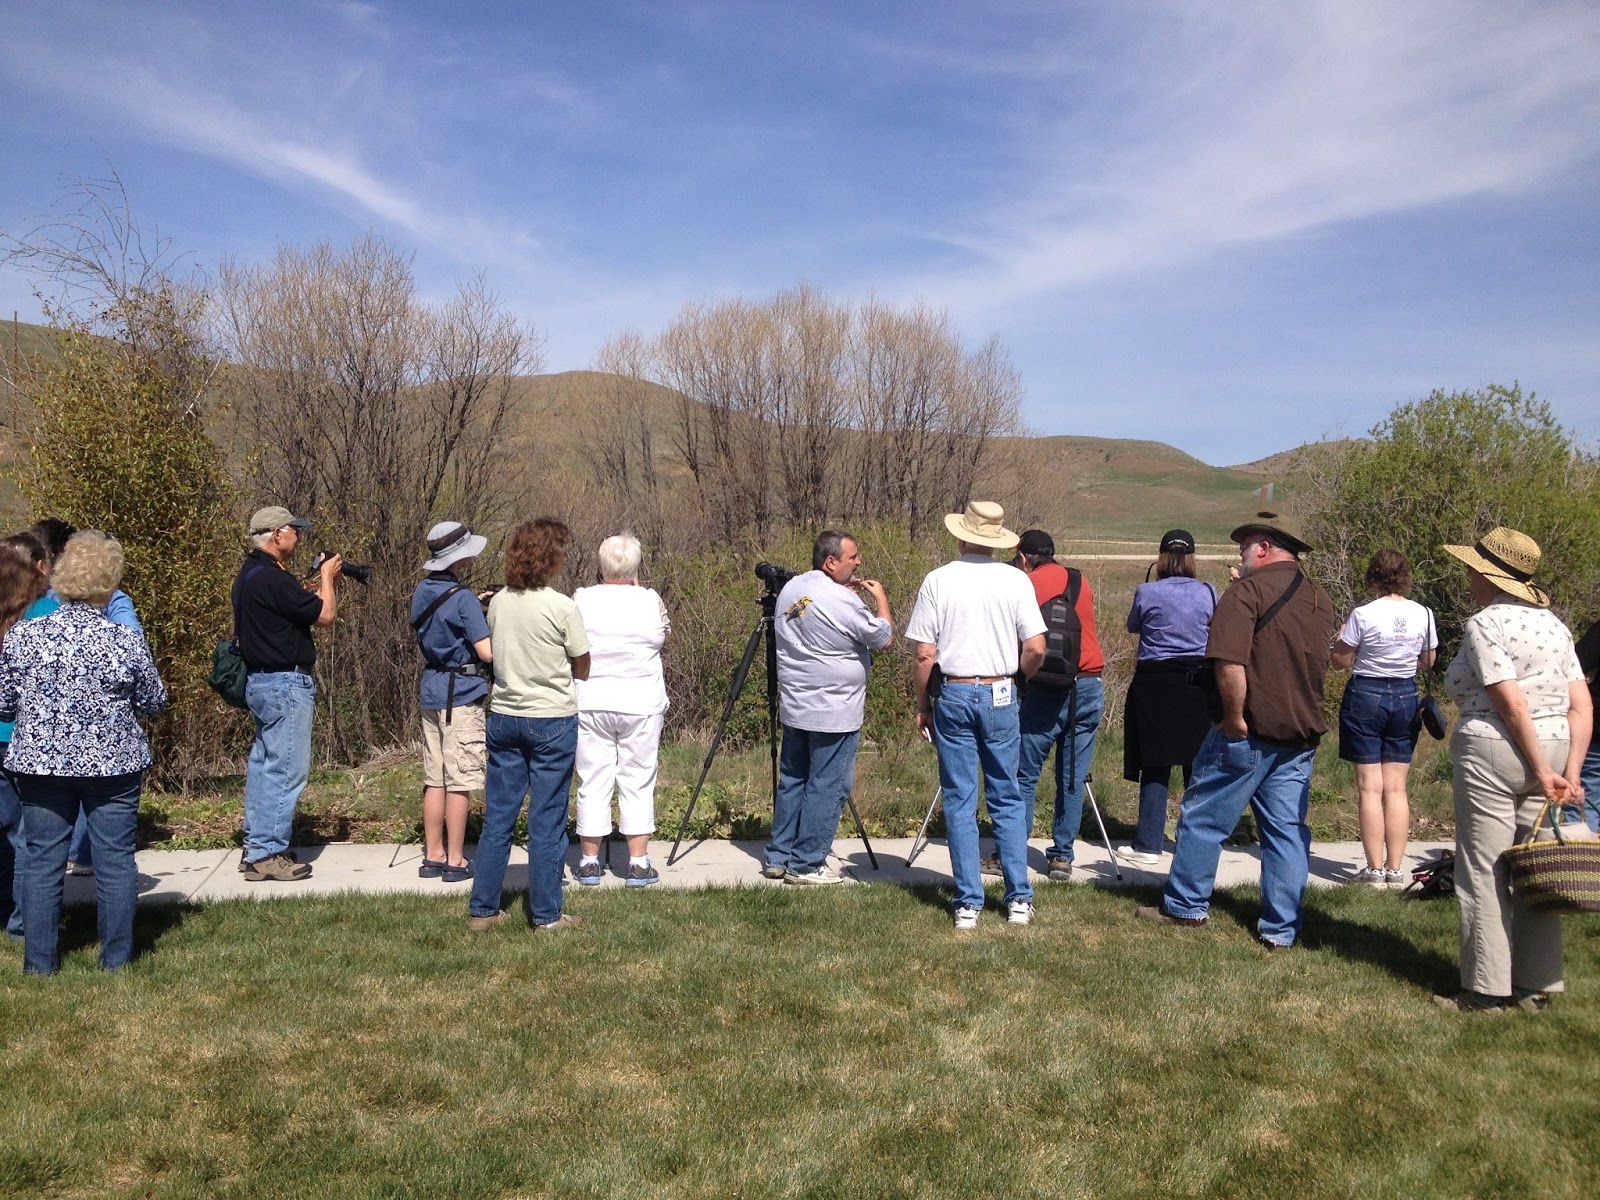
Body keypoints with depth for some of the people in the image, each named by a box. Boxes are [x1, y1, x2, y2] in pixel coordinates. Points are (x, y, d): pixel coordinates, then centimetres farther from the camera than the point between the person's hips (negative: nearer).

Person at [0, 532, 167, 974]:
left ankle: (40, 961, 17)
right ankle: (116, 958, 15)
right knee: (116, 858, 8)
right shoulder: (128, 643, -13)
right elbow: (154, 703, 0)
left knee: (42, 858, 12)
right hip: (114, 764, -2)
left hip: (40, 762, 2)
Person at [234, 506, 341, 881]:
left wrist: (322, 579, 13)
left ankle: (255, 846, 22)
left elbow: (306, 609, 17)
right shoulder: (271, 579, -20)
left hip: (261, 682, 11)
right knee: (287, 770, -6)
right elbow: (325, 615, -16)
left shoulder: (251, 575, 14)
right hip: (286, 684, -11)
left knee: (264, 765, 15)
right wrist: (328, 577, -2)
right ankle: (267, 855, -2)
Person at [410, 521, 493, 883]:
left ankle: (433, 856, 19)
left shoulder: (423, 592, 8)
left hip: (431, 692, 8)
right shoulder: (462, 598, -17)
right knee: (459, 782, -1)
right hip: (462, 694, -8)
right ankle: (455, 861, 4)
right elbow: (488, 652, -19)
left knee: (435, 780, 12)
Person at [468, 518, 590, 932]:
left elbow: (497, 657, 12)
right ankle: (546, 915, 10)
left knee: (497, 816, 11)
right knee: (547, 821, 3)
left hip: (503, 716, 5)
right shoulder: (563, 608, -13)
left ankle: (482, 909, 17)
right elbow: (582, 670, -3)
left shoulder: (497, 603, 1)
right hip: (552, 720, -5)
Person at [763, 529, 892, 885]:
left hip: (793, 707, 8)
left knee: (792, 780, 15)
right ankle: (806, 865, 5)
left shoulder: (790, 589, 6)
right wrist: (880, 598, 6)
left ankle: (778, 857, 21)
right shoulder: (842, 602, -18)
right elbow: (884, 637, -9)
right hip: (834, 713, -8)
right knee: (827, 788, 1)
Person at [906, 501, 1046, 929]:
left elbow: (924, 653, -6)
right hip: (1000, 696, 1)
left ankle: (968, 903, 9)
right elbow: (1036, 648, -5)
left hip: (952, 694, -1)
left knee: (959, 802, 6)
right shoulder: (1016, 580, -2)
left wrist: (923, 705, 6)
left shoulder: (938, 580, -4)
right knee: (1007, 800, 11)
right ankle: (1019, 899, 12)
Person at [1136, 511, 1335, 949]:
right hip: (1303, 734, 7)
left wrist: (1235, 719, -16)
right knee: (1287, 830, 8)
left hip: (1250, 732, -7)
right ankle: (1281, 929, 12)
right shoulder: (1319, 599, 12)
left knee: (1205, 817, 7)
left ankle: (1185, 905, 17)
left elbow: (1230, 664, -23)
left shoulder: (1247, 591, -13)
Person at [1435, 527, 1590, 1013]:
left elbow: (1512, 703, -17)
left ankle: (1486, 990, 6)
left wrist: (1542, 770, -12)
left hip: (1492, 754, -7)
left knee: (1484, 873, 1)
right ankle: (1535, 985, 18)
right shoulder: (1553, 624, 11)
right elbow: (1582, 706, 5)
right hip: (1555, 751, 7)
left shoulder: (1485, 624, -10)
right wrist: (1570, 772, 1)